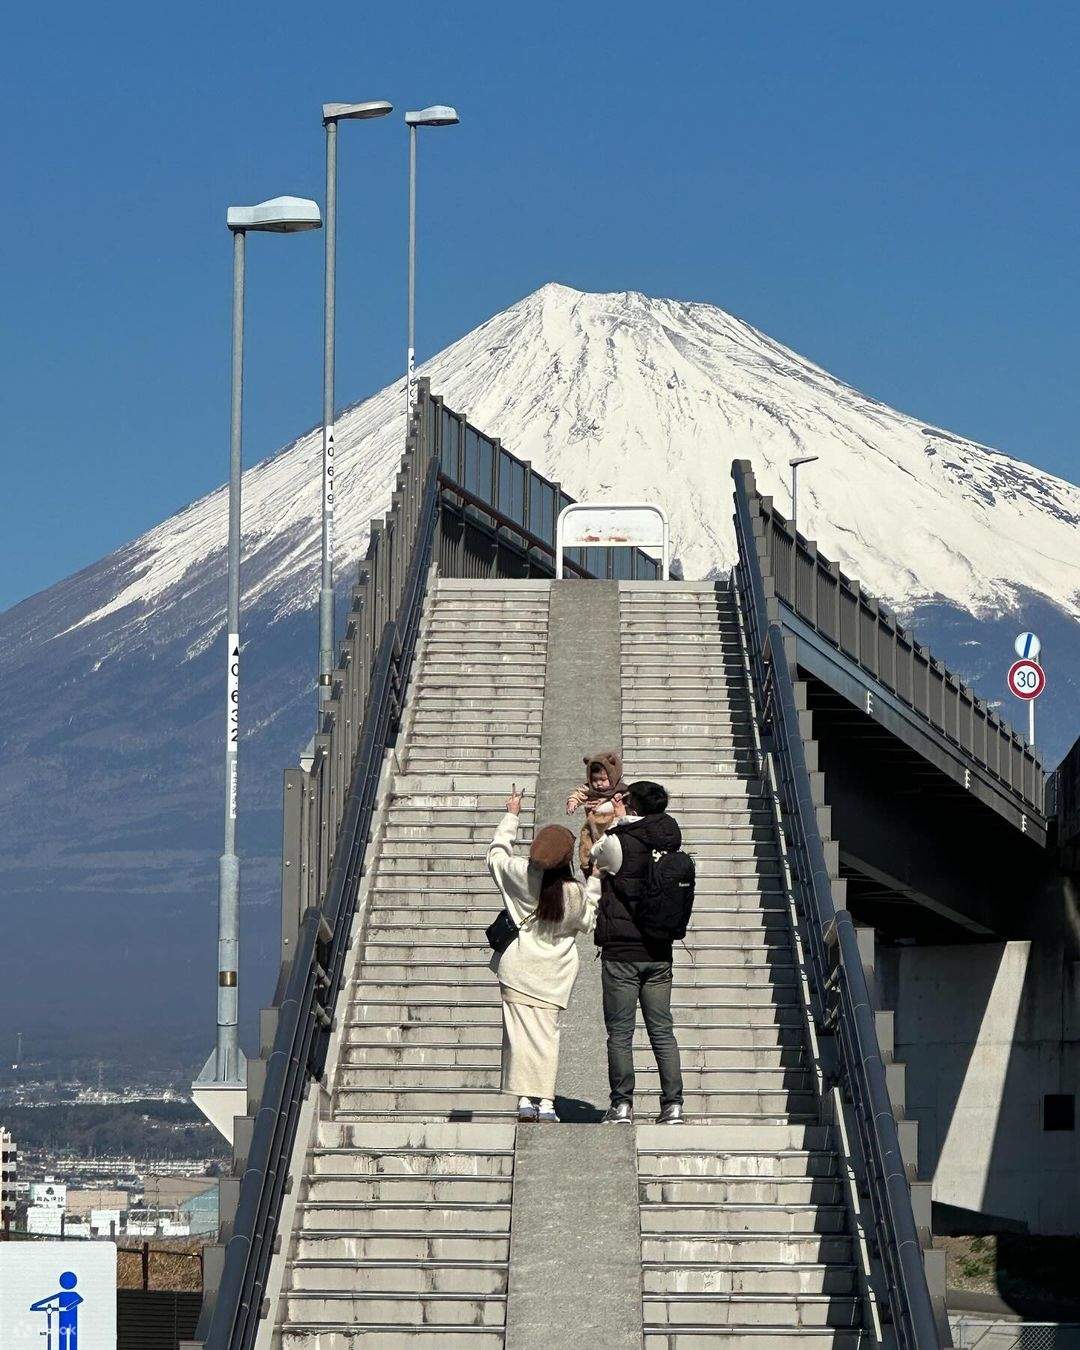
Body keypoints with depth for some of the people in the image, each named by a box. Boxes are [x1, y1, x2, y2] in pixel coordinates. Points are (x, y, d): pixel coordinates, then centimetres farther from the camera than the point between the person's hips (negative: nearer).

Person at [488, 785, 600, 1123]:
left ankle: (525, 1100, -5)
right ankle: (546, 1102, 0)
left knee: (520, 1030, 0)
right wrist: (595, 883, 15)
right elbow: (586, 922, 10)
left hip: (518, 968, 0)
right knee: (547, 1033, 5)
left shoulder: (520, 875, -10)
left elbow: (496, 855, 11)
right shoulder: (576, 894, -10)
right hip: (554, 975, 1)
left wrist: (511, 816, 20)